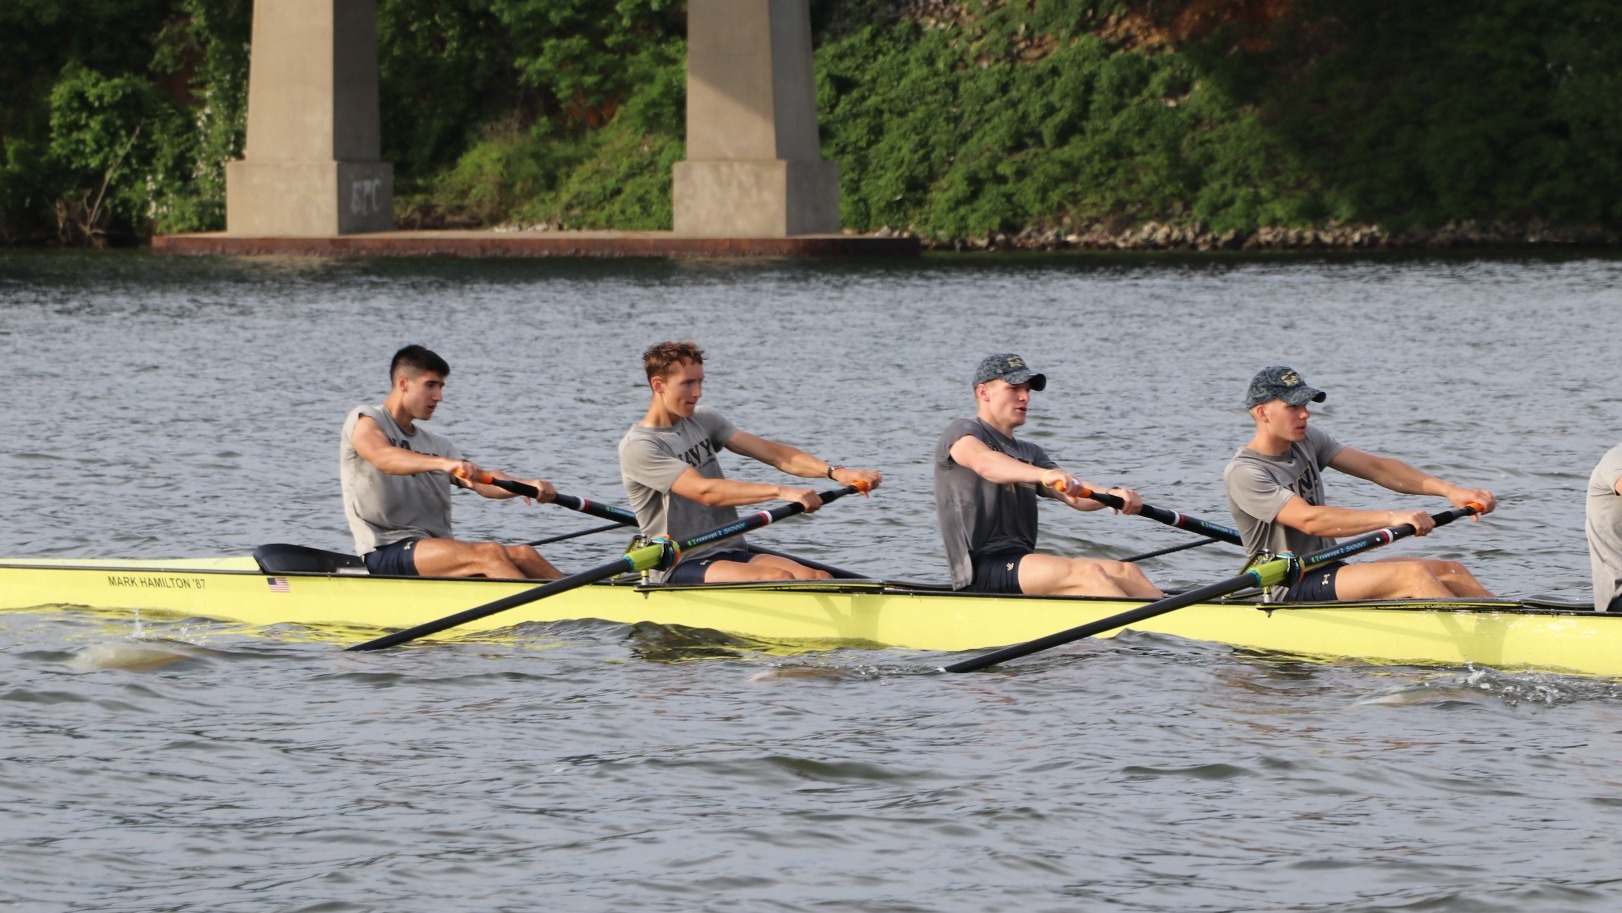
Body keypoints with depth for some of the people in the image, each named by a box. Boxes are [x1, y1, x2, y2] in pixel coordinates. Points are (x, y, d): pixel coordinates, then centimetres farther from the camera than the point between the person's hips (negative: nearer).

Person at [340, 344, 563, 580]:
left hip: (437, 552, 7)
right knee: (489, 553, -28)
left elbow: (483, 483, 6)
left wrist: (529, 485, -16)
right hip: (386, 553, -6)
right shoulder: (364, 419, 3)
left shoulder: (437, 445, 23)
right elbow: (382, 457, -21)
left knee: (521, 554, -17)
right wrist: (442, 463, -38)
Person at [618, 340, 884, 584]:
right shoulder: (637, 447, -10)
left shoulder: (703, 421, 14)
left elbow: (771, 453, 5)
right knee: (779, 580, -30)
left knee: (820, 580, -18)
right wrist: (780, 492, -29)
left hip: (731, 553, 7)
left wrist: (835, 472, -11)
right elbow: (705, 492, -21)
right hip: (679, 570, -7)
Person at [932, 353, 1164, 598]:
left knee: (1126, 571, -13)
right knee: (1086, 572, -27)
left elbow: (1076, 495, 7)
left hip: (1024, 564, 8)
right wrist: (1045, 474, -41)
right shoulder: (962, 432, 3)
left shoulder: (1030, 453, 25)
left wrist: (1113, 495, -17)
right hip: (980, 569, -8)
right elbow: (984, 463, -23)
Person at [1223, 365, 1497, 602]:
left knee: (1451, 572, -8)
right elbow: (1309, 520, -26)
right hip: (1291, 592, -8)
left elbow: (1376, 468, 6)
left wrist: (1449, 490, -6)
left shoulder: (1306, 441, 11)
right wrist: (1391, 518, -32)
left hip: (1329, 572, 8)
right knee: (1413, 574, -26)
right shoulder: (1243, 473, -14)